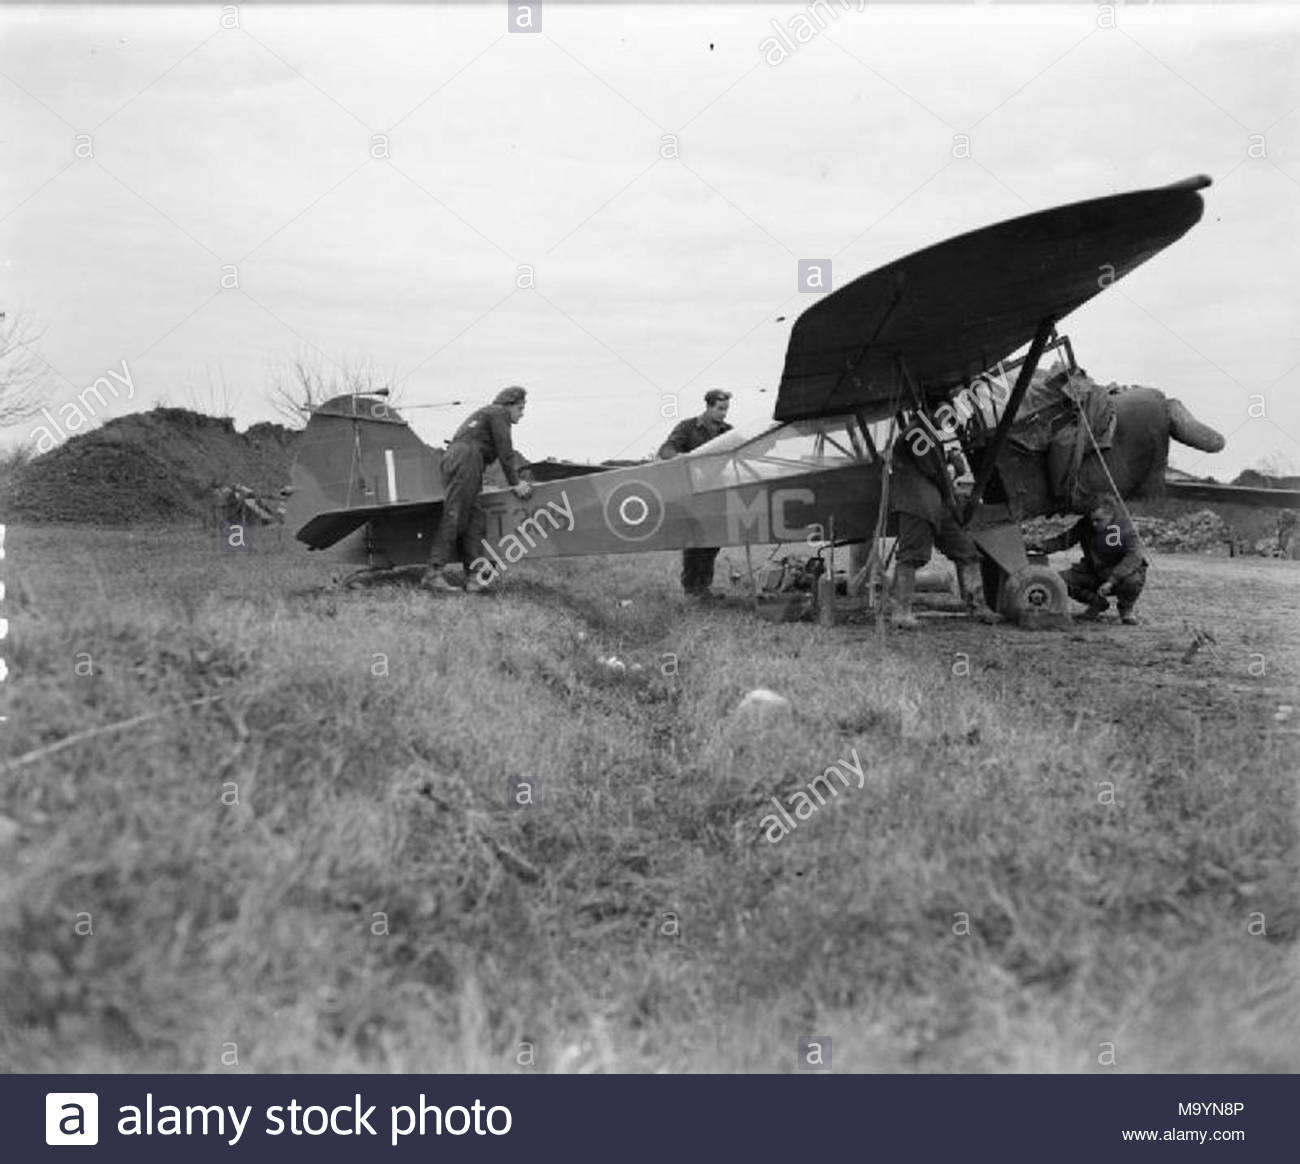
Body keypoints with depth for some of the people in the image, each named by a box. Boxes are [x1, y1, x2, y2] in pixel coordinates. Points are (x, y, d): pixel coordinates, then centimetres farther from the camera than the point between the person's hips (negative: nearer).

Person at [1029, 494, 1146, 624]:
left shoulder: (1124, 527, -20)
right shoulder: (1085, 525, -7)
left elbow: (1134, 556, -31)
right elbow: (1065, 539, 0)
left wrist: (1111, 580, -42)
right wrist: (1042, 546, -21)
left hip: (1121, 574, -4)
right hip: (1093, 576, 4)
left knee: (1134, 580, -39)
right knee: (1061, 579, -17)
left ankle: (1126, 608, -1)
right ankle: (1097, 603, 10)